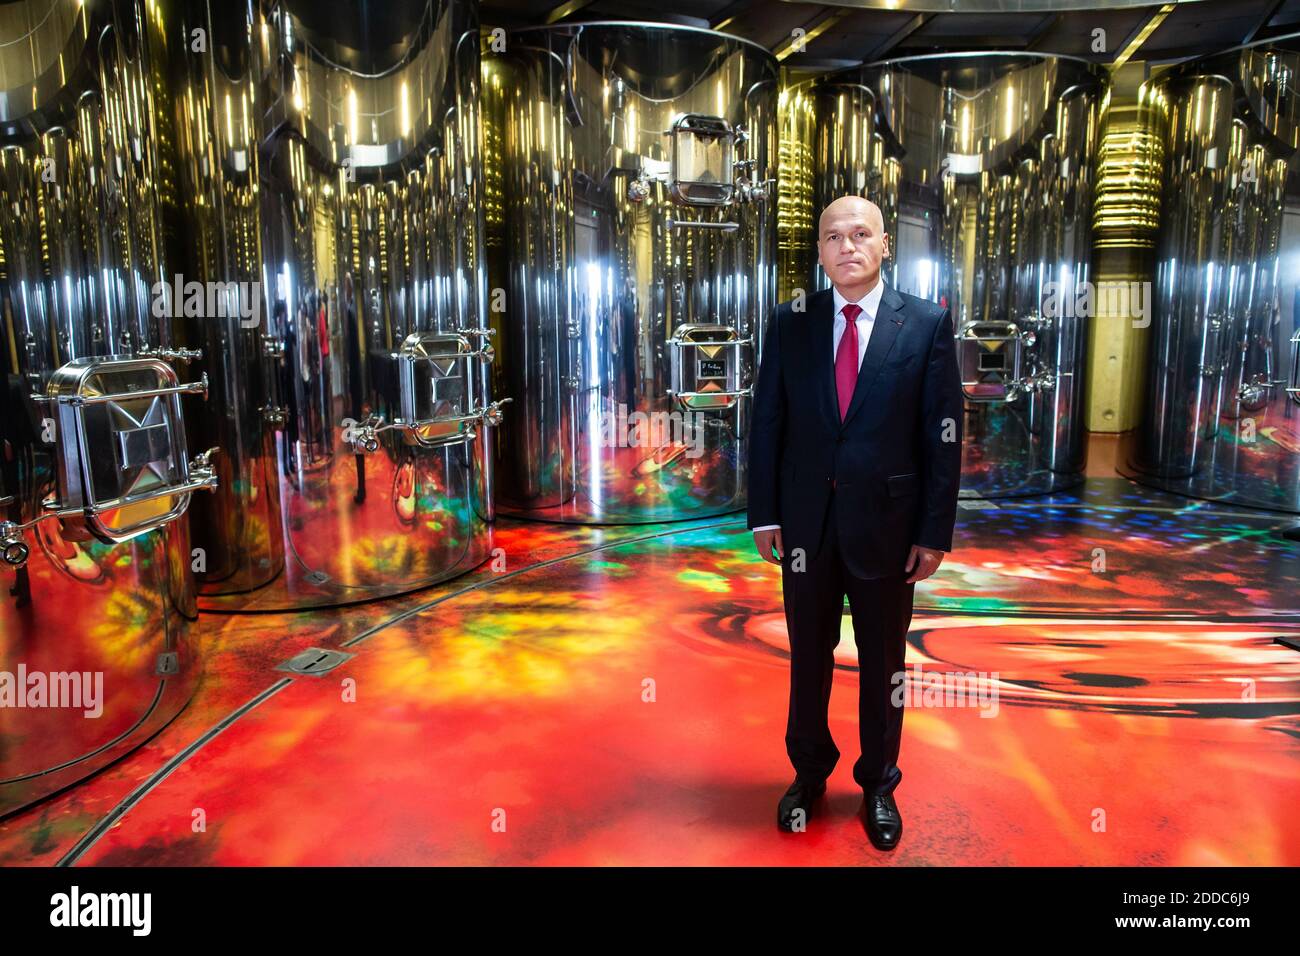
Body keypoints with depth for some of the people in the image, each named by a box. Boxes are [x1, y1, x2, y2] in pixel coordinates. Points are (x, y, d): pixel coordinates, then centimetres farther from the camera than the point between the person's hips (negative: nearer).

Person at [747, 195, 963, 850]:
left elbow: (943, 434, -5)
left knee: (882, 662, 14)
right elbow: (766, 423, 2)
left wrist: (935, 531, -7)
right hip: (805, 522, 2)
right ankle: (809, 772, 36)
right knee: (808, 656, 15)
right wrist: (764, 514, -1)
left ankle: (878, 784, 35)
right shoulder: (790, 323, 1)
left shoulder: (927, 324, -4)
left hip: (886, 522, -1)